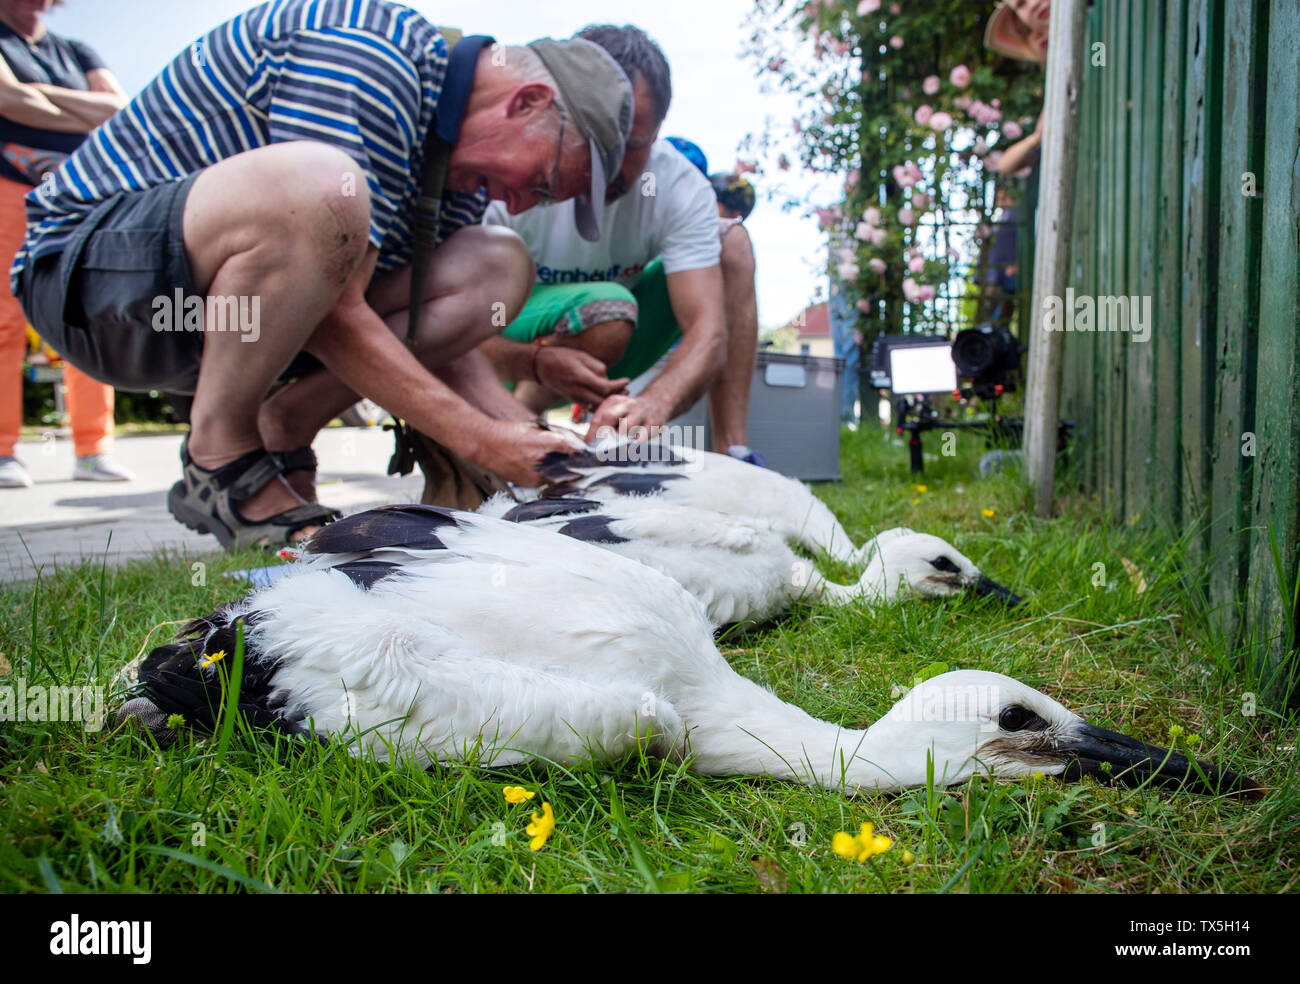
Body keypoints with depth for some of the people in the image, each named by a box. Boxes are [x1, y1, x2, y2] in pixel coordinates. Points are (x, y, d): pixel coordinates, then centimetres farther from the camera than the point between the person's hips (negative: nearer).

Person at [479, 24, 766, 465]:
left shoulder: (682, 188, -20)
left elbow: (709, 331, -31)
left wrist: (654, 402, -52)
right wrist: (537, 362, -47)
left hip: (607, 350, 4)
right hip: (514, 351, -4)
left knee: (730, 243, -11)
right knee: (609, 313, -36)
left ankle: (732, 453, -16)